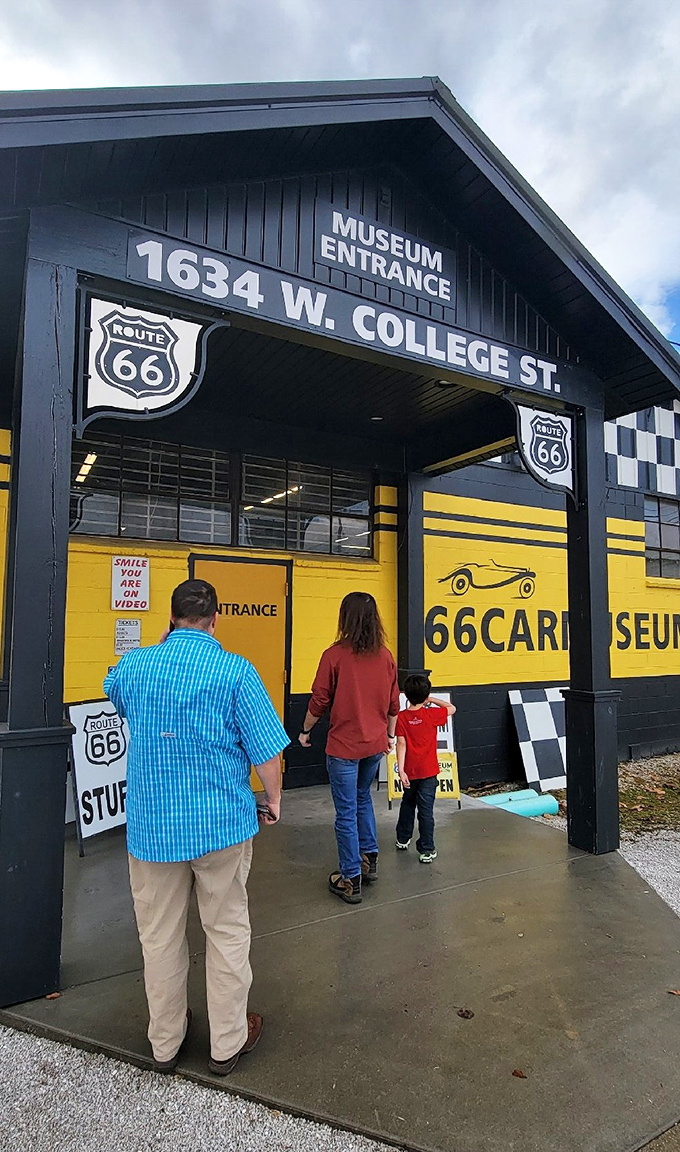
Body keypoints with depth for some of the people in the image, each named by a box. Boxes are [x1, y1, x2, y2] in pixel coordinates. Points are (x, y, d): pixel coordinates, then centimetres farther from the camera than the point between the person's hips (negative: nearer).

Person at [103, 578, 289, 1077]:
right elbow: (266, 749, -13)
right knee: (227, 933, 15)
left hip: (151, 826, 3)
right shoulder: (236, 670, -14)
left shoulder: (134, 665, -3)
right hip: (222, 824, -2)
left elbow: (113, 688, 23)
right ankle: (227, 1043, 32)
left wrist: (161, 647, 21)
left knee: (160, 936, 19)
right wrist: (273, 798, 4)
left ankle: (165, 1043, 37)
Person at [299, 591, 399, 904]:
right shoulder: (386, 656, -1)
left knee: (347, 812, 7)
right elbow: (393, 702, 7)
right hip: (376, 744, 5)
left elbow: (319, 700, -10)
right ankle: (369, 860, 35)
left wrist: (305, 731, 6)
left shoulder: (335, 655, -16)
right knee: (363, 799, 26)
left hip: (344, 746, -5)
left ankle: (350, 879, 17)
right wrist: (390, 734, 22)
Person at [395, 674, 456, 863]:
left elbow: (401, 744, -12)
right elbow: (451, 708, 4)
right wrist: (431, 700, 6)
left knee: (407, 803, 22)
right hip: (428, 770, -2)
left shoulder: (401, 717, -8)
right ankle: (426, 850, 6)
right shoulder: (431, 714, -11)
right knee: (426, 810, 1)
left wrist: (400, 769, -12)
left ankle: (403, 839, 36)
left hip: (410, 771, 3)